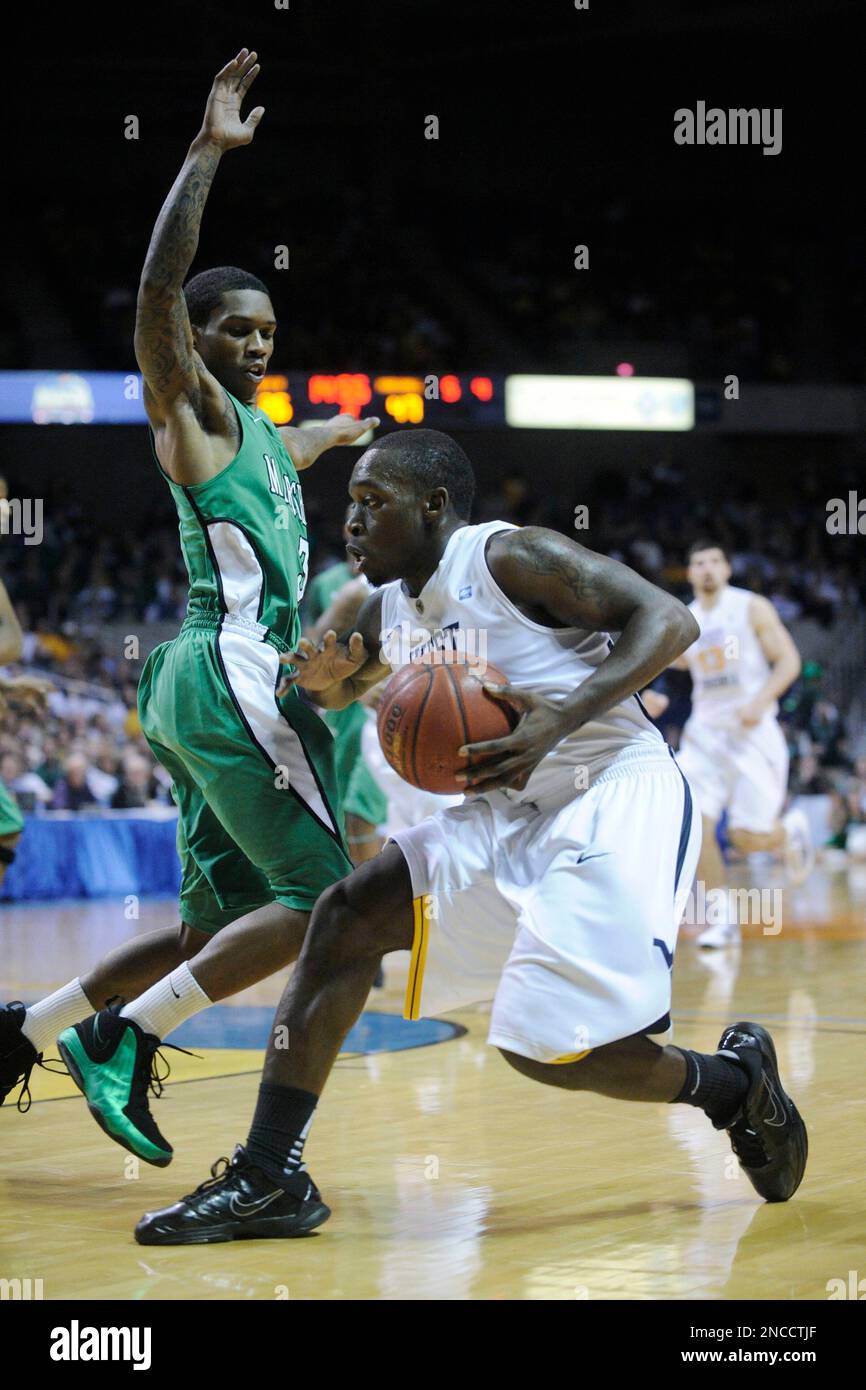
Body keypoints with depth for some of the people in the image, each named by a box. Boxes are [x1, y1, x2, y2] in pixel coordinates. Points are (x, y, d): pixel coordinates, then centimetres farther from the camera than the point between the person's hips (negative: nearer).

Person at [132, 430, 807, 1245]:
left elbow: (668, 621, -18)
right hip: (512, 813, 9)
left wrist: (560, 718, -30)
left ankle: (732, 1081, 11)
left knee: (550, 1046, -19)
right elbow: (345, 688, 30)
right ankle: (269, 1179, -2)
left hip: (615, 795, -9)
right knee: (346, 918, -3)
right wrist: (326, 678, 4)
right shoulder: (392, 611, 12)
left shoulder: (511, 557, -13)